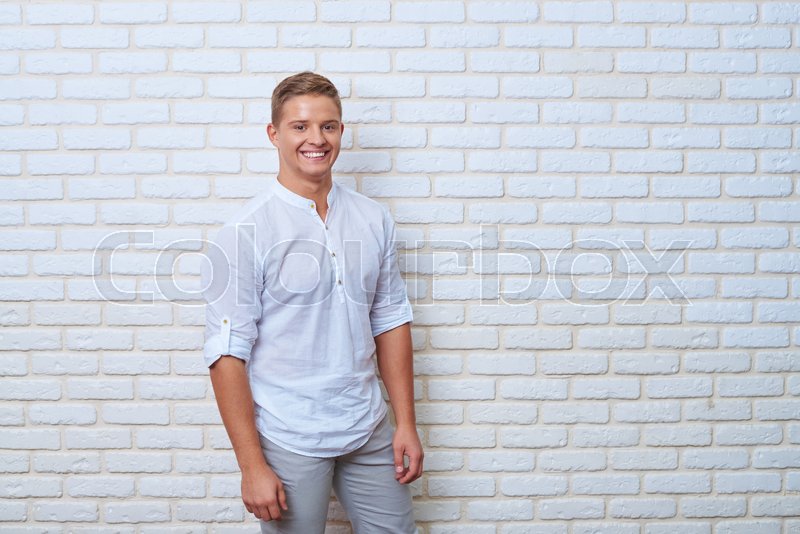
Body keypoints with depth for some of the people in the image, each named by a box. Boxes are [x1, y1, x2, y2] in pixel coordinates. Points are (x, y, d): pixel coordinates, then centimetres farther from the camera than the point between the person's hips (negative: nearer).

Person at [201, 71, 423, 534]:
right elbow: (228, 353, -13)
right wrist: (252, 466, -15)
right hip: (289, 442, -4)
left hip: (369, 430, 5)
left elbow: (390, 321, 9)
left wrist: (406, 423, 6)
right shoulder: (245, 234, -12)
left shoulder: (374, 220, 3)